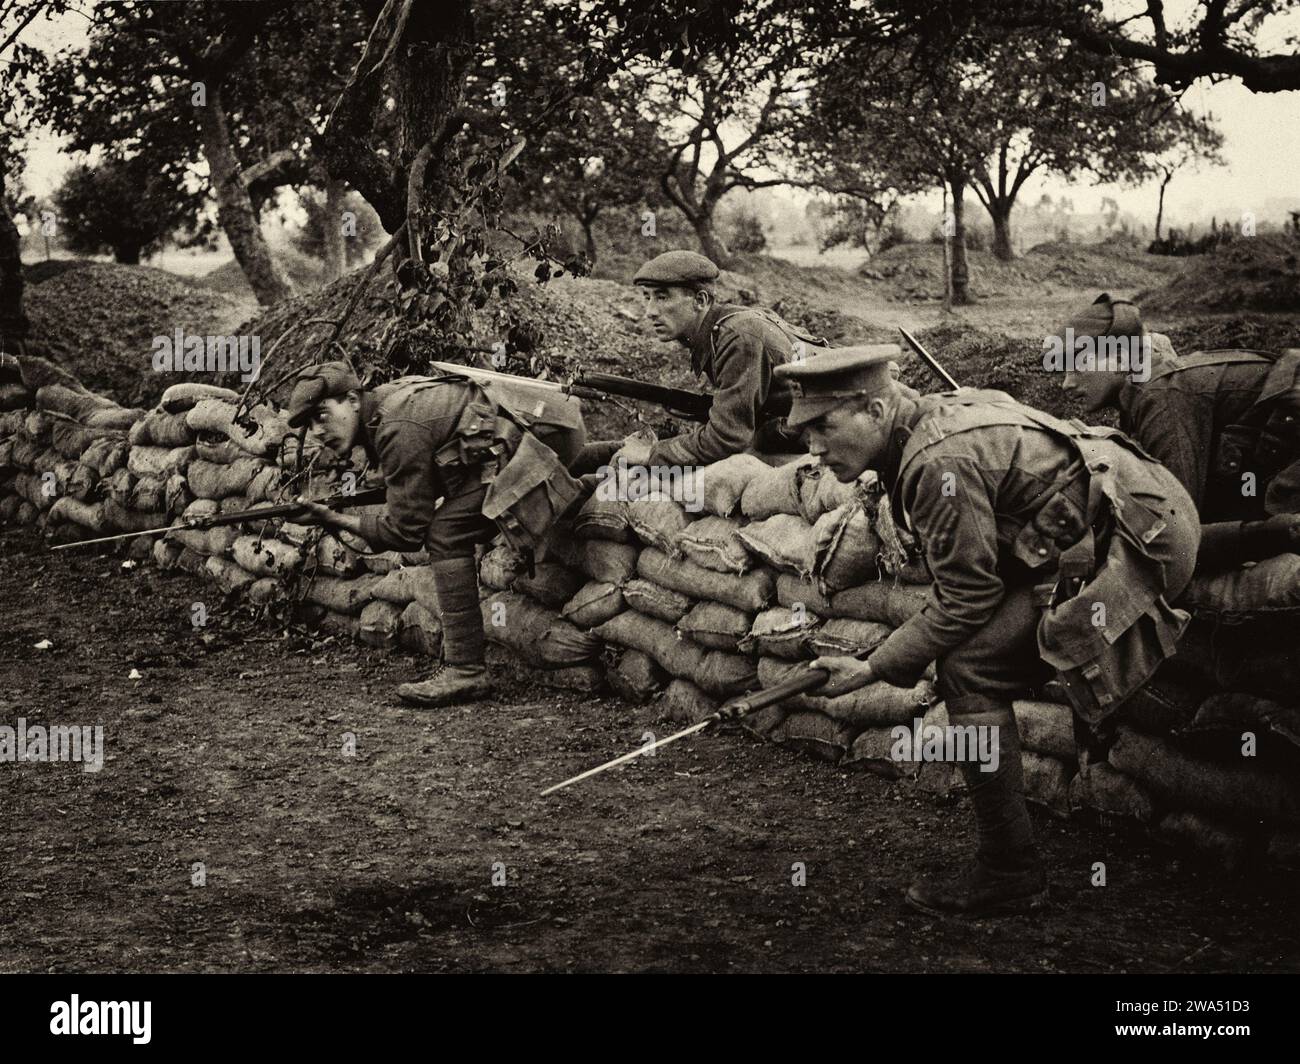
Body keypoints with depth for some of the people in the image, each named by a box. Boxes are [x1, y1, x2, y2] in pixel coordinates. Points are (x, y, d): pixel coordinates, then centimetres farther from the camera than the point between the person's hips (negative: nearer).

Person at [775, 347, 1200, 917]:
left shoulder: (940, 461, -22)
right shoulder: (936, 417, 8)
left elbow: (967, 597, -17)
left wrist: (872, 670, -10)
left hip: (1138, 543, -10)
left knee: (968, 667, -13)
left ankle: (1008, 871, -5)